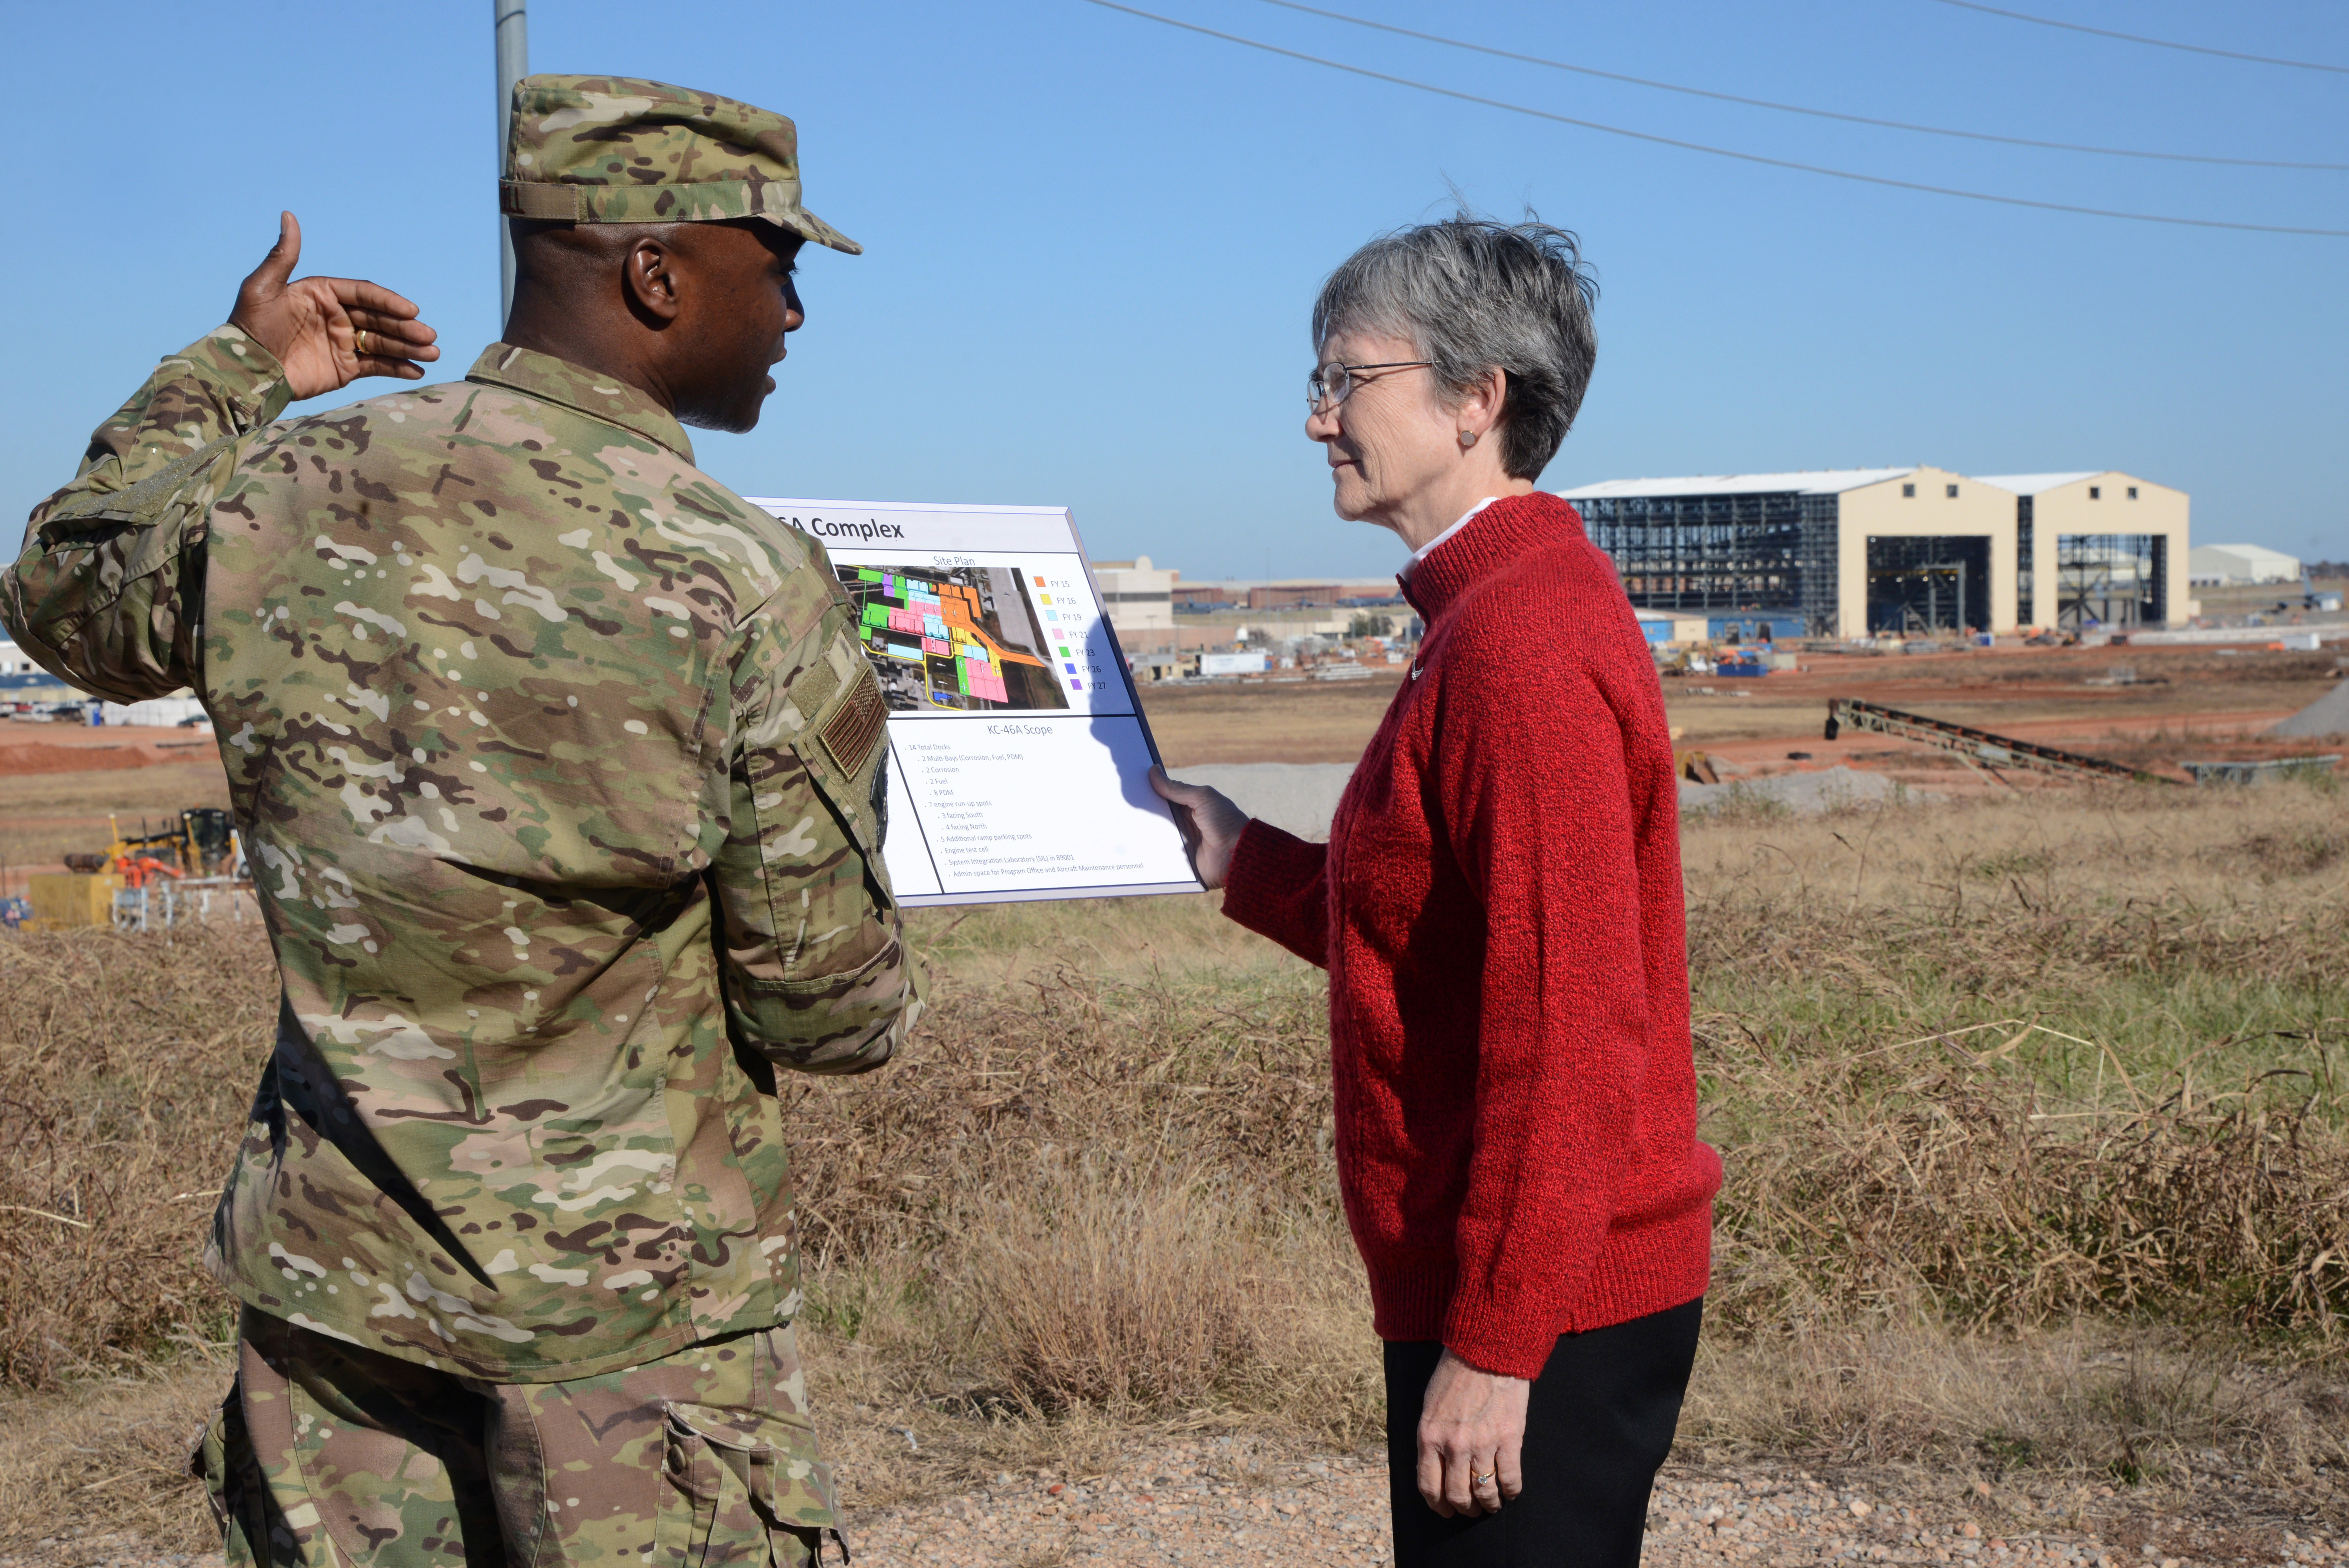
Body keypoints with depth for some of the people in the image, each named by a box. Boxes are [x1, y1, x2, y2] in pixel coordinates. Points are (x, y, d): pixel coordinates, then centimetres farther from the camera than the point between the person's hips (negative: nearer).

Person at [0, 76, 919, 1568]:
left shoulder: (280, 500, -5)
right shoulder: (749, 589, -19)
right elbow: (830, 1009, -12)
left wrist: (227, 377, 27)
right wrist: (886, 996, 11)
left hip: (332, 1275, 5)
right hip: (630, 1304, -4)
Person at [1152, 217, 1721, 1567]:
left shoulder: (1521, 644, -19)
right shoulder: (1516, 611, 15)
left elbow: (1568, 1021, -24)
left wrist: (1493, 1341, -22)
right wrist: (1244, 864, 20)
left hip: (1540, 1318, -10)